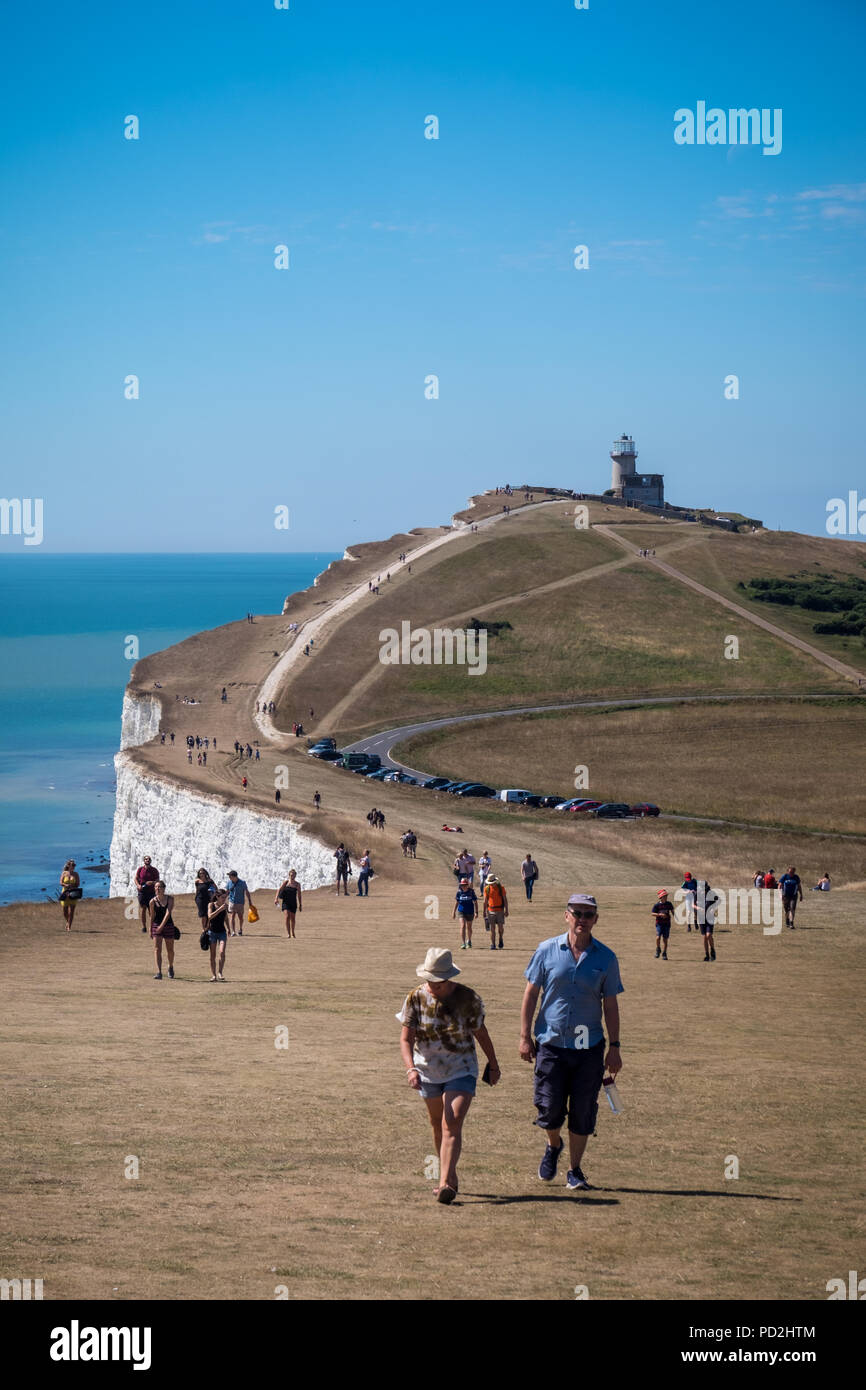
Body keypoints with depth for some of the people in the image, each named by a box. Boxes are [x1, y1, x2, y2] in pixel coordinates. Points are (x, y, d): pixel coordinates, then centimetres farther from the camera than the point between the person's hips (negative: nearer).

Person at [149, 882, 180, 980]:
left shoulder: (170, 899, -6)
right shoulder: (153, 901, -2)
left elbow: (168, 913, -16)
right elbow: (152, 917, 7)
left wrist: (162, 925, -26)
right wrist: (150, 930, 10)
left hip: (168, 925, 0)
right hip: (156, 926, 0)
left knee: (170, 949, 13)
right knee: (157, 949, -12)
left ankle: (171, 967, 39)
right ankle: (159, 972, -18)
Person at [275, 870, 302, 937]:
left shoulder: (297, 884, 4)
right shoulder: (285, 882, -1)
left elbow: (299, 895, 11)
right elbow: (279, 889, -3)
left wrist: (300, 905, 13)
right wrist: (276, 898, -15)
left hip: (293, 903, 2)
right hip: (285, 902, -2)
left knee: (292, 918, 8)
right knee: (287, 917, -17)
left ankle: (292, 933, 25)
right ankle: (288, 933, -16)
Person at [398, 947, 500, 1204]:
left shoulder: (468, 999, -13)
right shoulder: (416, 998, -10)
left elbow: (481, 1034, 1)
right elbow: (406, 1039, -11)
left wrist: (493, 1065, 12)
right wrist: (410, 1068, -28)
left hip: (461, 1070, -3)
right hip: (428, 1070, 3)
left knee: (452, 1124, -17)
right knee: (438, 1124, 16)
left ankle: (446, 1183, -25)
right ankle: (449, 1175, 34)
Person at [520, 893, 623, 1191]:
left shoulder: (605, 958, 2)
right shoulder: (548, 951, 0)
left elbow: (610, 1005, 6)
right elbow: (531, 994, 4)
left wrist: (614, 1047, 3)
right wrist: (525, 1037, 0)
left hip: (589, 1048, 1)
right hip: (551, 1043, -1)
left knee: (582, 1112, 3)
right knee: (549, 1108, -1)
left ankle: (575, 1169, 17)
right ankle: (554, 1146, 31)